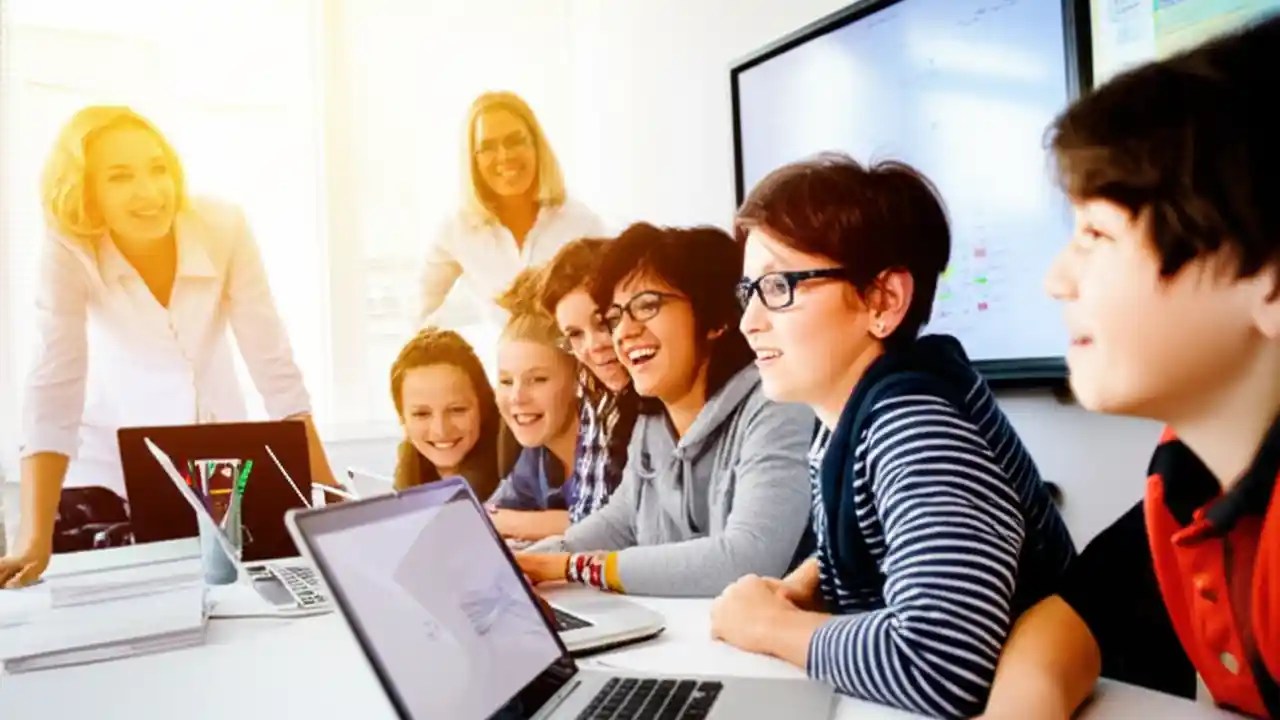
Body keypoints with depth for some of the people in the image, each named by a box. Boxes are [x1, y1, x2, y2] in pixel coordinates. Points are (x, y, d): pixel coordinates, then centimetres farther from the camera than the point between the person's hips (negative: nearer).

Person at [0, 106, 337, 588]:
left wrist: (329, 492, -20)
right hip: (110, 465, -1)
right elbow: (54, 388, -26)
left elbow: (273, 362, -18)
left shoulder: (223, 227, -19)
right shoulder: (68, 252, -21)